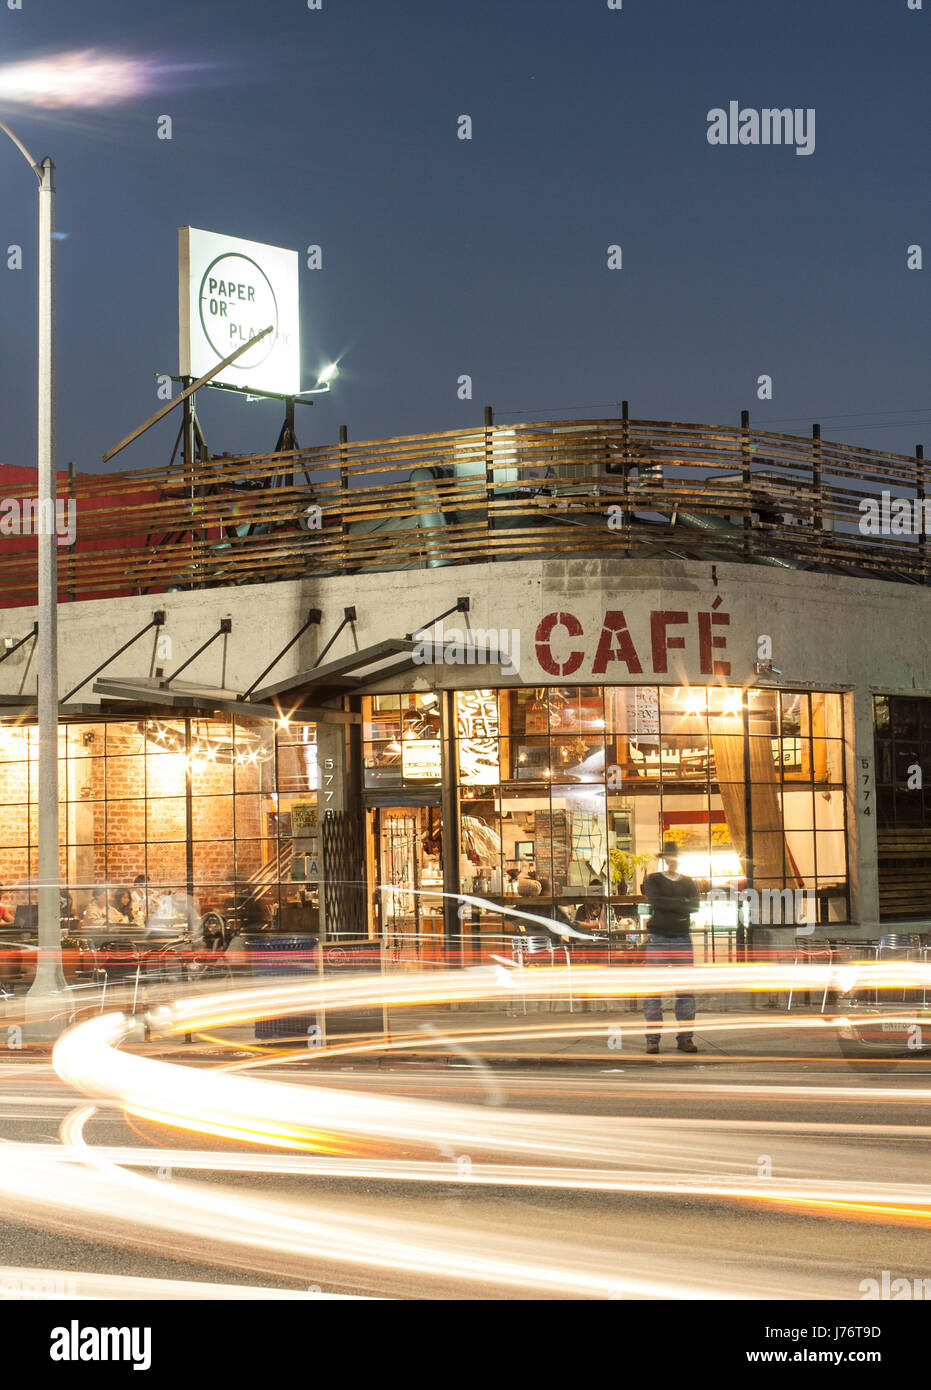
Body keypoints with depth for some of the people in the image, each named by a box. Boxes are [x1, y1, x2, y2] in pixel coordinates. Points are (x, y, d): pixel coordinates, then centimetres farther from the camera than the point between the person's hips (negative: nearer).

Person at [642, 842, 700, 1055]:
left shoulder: (688, 882, 14)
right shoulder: (652, 880, 7)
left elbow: (695, 905, -4)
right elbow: (656, 901, -13)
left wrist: (669, 905, -11)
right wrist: (682, 902, -9)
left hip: (682, 940, 2)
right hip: (658, 940, -2)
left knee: (686, 990, 0)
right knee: (653, 990, -5)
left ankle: (685, 1038, 6)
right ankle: (652, 1039, -1)